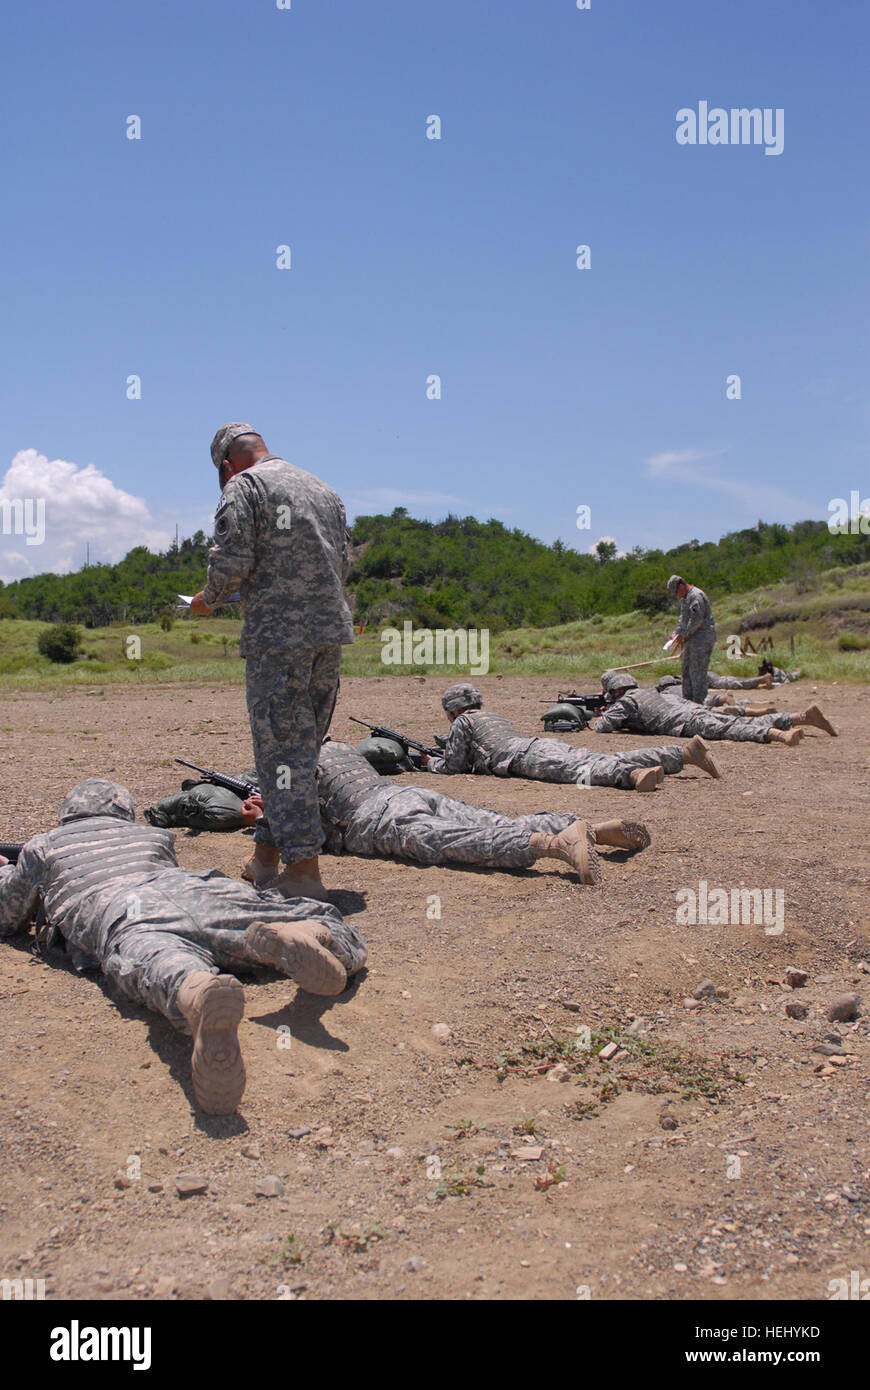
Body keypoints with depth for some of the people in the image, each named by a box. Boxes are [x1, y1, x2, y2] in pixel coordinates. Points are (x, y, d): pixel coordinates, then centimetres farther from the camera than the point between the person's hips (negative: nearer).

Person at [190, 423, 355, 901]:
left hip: (278, 636, -7)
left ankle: (302, 866, -4)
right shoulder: (324, 491, 19)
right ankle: (267, 853, 23)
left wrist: (208, 600, 7)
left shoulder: (244, 487, -2)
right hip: (332, 631, 7)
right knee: (298, 748, 13)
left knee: (282, 750, -3)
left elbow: (231, 562, -11)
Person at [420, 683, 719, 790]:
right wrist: (449, 754, 56)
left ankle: (634, 775, -61)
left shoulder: (462, 722, 16)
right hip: (547, 744, 7)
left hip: (528, 757, -7)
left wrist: (431, 763, 34)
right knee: (615, 761, -5)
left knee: (580, 771, -33)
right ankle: (685, 752, -17)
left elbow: (454, 765, 15)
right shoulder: (497, 717, 39)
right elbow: (476, 754, 53)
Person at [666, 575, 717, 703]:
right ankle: (688, 698, 17)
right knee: (686, 670, 12)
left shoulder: (696, 596, -14)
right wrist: (676, 632, 12)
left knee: (698, 671, -10)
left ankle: (699, 700, -8)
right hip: (691, 639, 10)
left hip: (702, 638, -10)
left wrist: (683, 634, -18)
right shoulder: (684, 598, 19)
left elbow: (697, 619, -21)